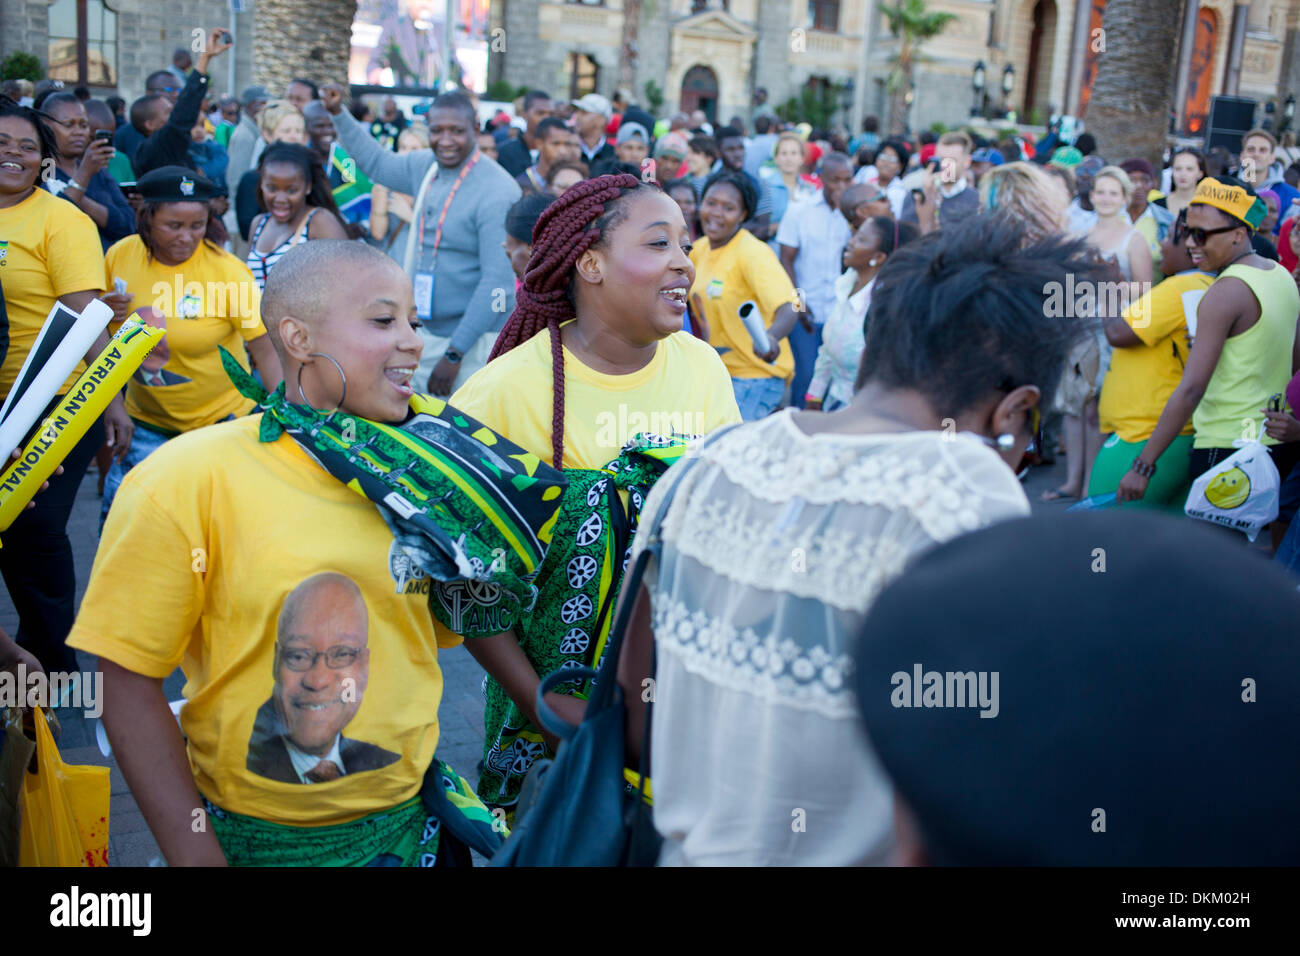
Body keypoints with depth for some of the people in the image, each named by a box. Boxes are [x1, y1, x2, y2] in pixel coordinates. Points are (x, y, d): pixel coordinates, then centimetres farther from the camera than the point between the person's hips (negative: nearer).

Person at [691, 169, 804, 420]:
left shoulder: (753, 253, -18)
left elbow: (788, 308, -32)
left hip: (755, 378, -8)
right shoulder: (700, 249, 4)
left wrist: (771, 337, -52)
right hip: (718, 372, 8)